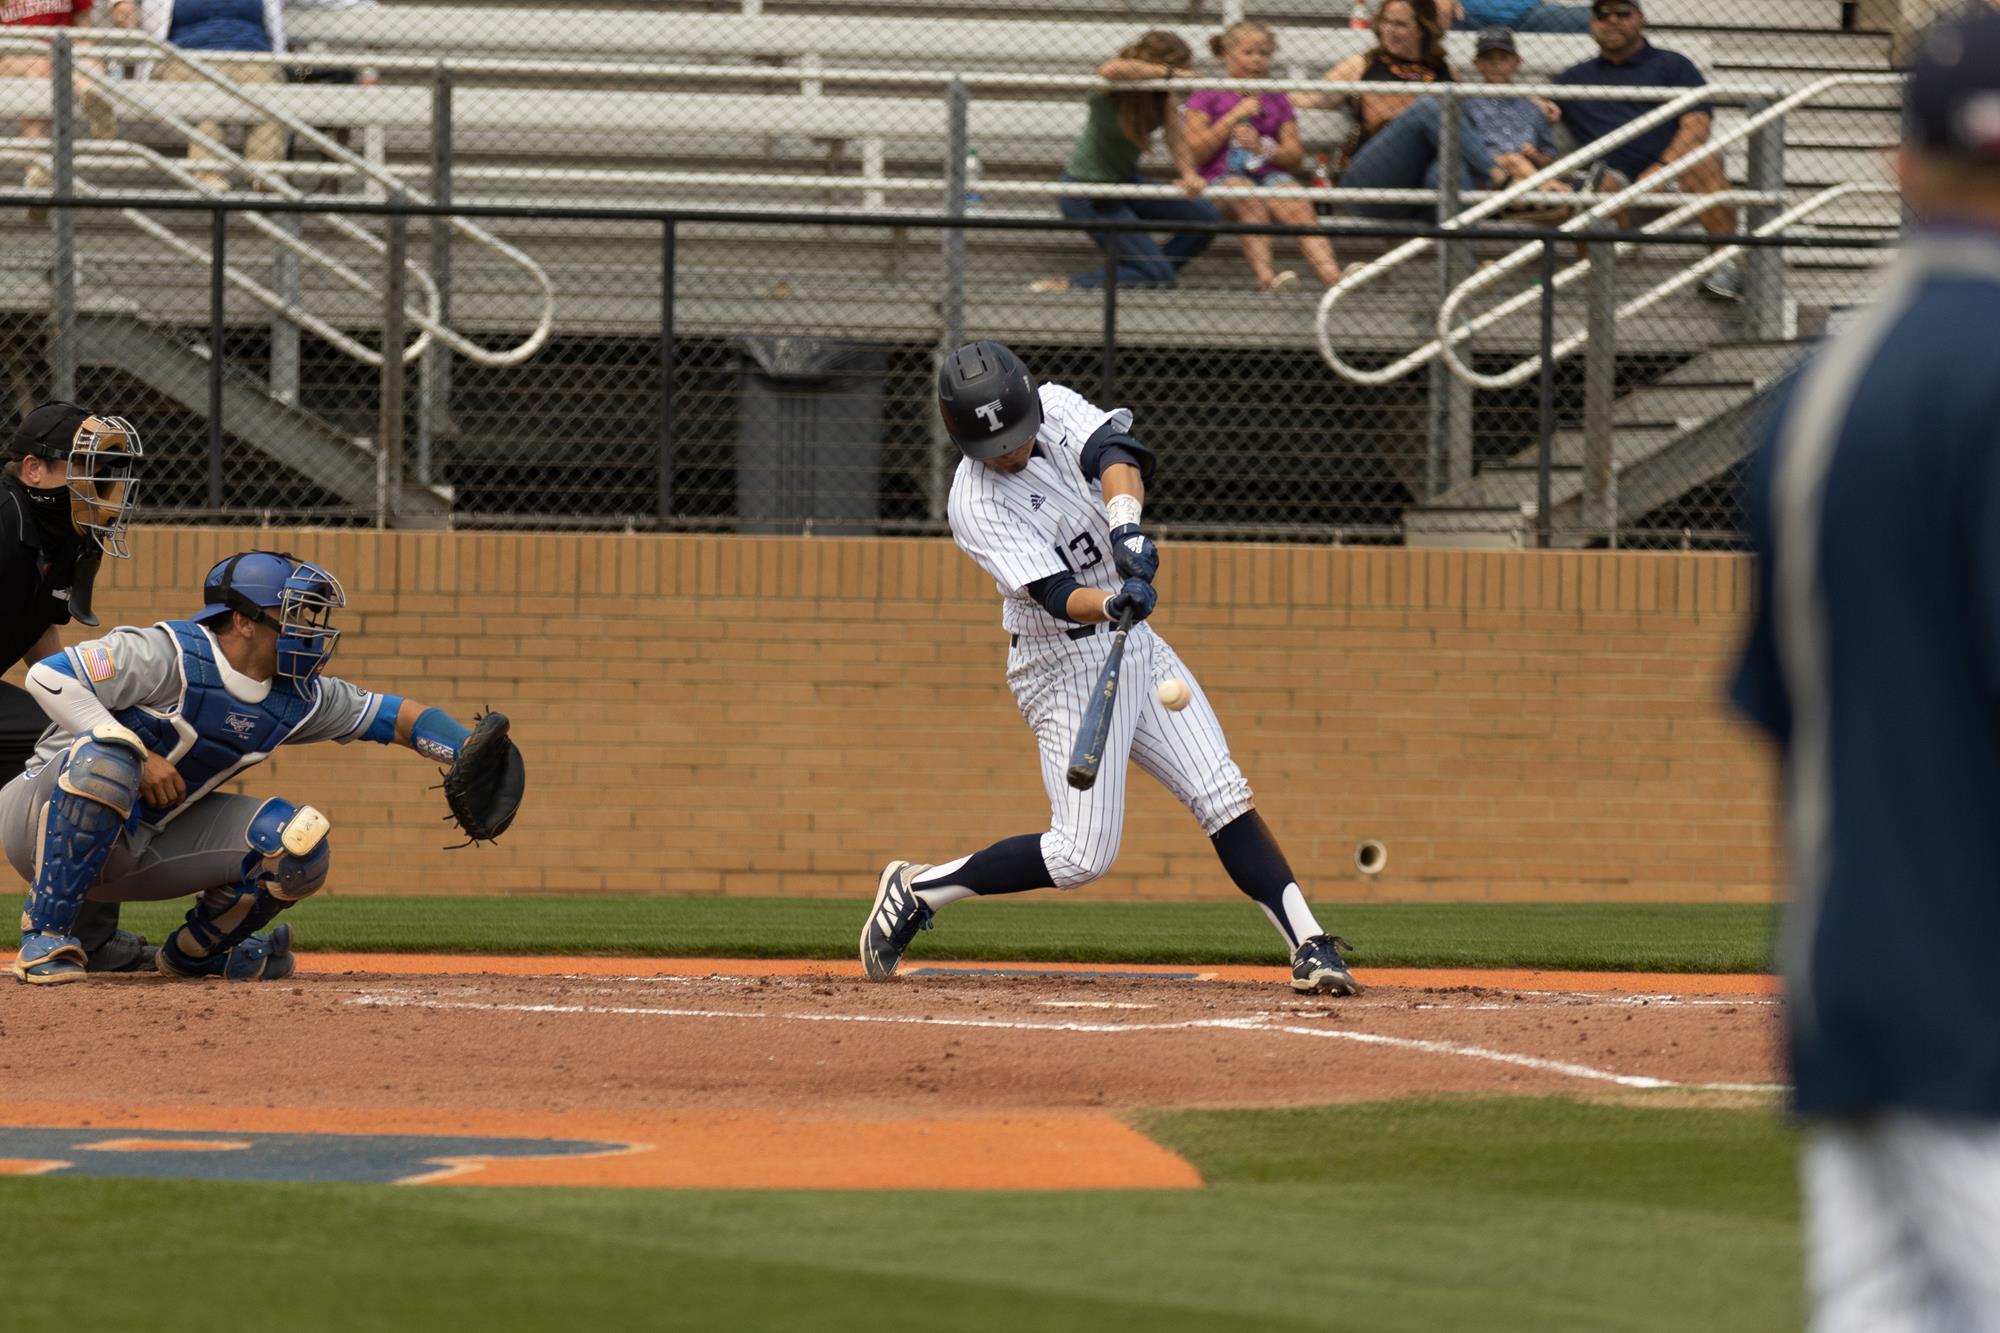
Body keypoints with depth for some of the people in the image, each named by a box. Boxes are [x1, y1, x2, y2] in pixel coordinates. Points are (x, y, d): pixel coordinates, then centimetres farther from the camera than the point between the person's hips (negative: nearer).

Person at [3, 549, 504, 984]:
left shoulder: (300, 698, 0)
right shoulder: (171, 655, -22)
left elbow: (395, 715, 7)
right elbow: (48, 676, -28)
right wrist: (137, 756, -29)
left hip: (147, 852, 6)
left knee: (297, 841, -9)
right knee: (106, 757, -40)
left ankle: (196, 951, 14)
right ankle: (45, 938, -30)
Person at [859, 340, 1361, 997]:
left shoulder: (1057, 408, -3)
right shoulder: (976, 506, -20)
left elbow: (1113, 451, -23)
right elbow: (1058, 597, -28)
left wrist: (1127, 522, -43)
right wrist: (1112, 604, -49)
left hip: (1135, 643, 6)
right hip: (1066, 666, -6)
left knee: (1223, 797, -3)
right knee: (1083, 853, -11)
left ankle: (1309, 949, -5)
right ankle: (915, 889, 4)